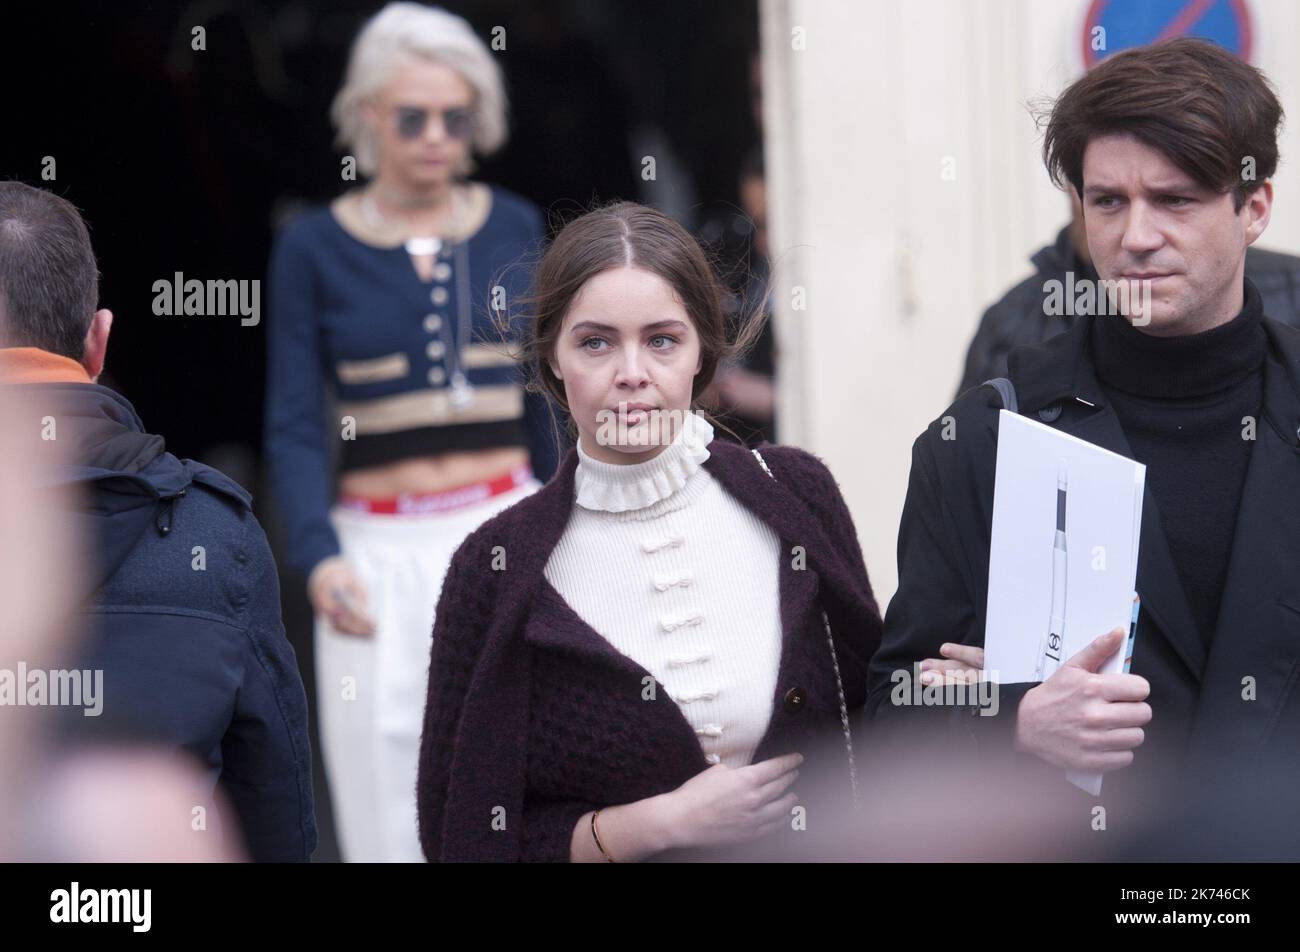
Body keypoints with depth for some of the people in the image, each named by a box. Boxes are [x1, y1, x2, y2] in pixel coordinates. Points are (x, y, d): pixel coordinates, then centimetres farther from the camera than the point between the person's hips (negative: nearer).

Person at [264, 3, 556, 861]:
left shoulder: (514, 228, 8)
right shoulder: (314, 249, 3)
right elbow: (295, 426, 0)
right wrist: (319, 556, -15)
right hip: (382, 555, -1)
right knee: (393, 820, 0)